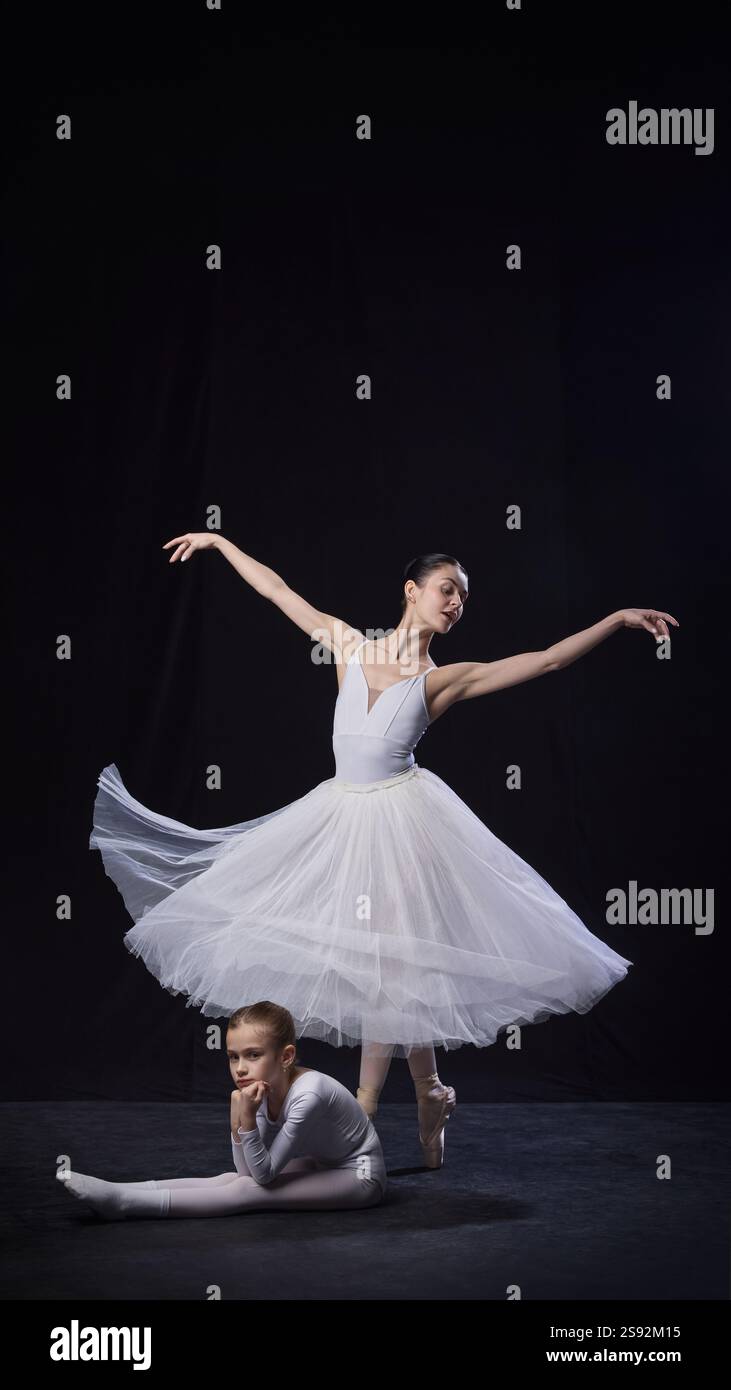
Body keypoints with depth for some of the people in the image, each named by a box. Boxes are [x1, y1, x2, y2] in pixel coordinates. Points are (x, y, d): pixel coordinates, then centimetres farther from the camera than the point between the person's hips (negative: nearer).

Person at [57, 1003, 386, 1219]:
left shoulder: (307, 1094, -31)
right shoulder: (264, 1090, -7)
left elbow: (263, 1175, -24)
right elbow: (249, 1171, -9)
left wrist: (248, 1119, -35)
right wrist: (237, 1120, -23)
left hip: (360, 1177, -8)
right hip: (320, 1166, 8)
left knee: (246, 1192, -23)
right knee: (229, 1180, -11)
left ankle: (124, 1202, -27)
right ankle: (118, 1191, -17)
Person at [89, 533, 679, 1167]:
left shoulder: (442, 680, 0)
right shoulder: (351, 646, 7)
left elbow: (546, 660, -3)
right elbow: (276, 590, 13)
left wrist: (620, 618, -7)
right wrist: (219, 541, 17)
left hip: (402, 815, -3)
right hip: (341, 813, 3)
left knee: (386, 962, -5)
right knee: (366, 961, 5)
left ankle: (364, 1113, 5)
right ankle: (430, 1092, 21)